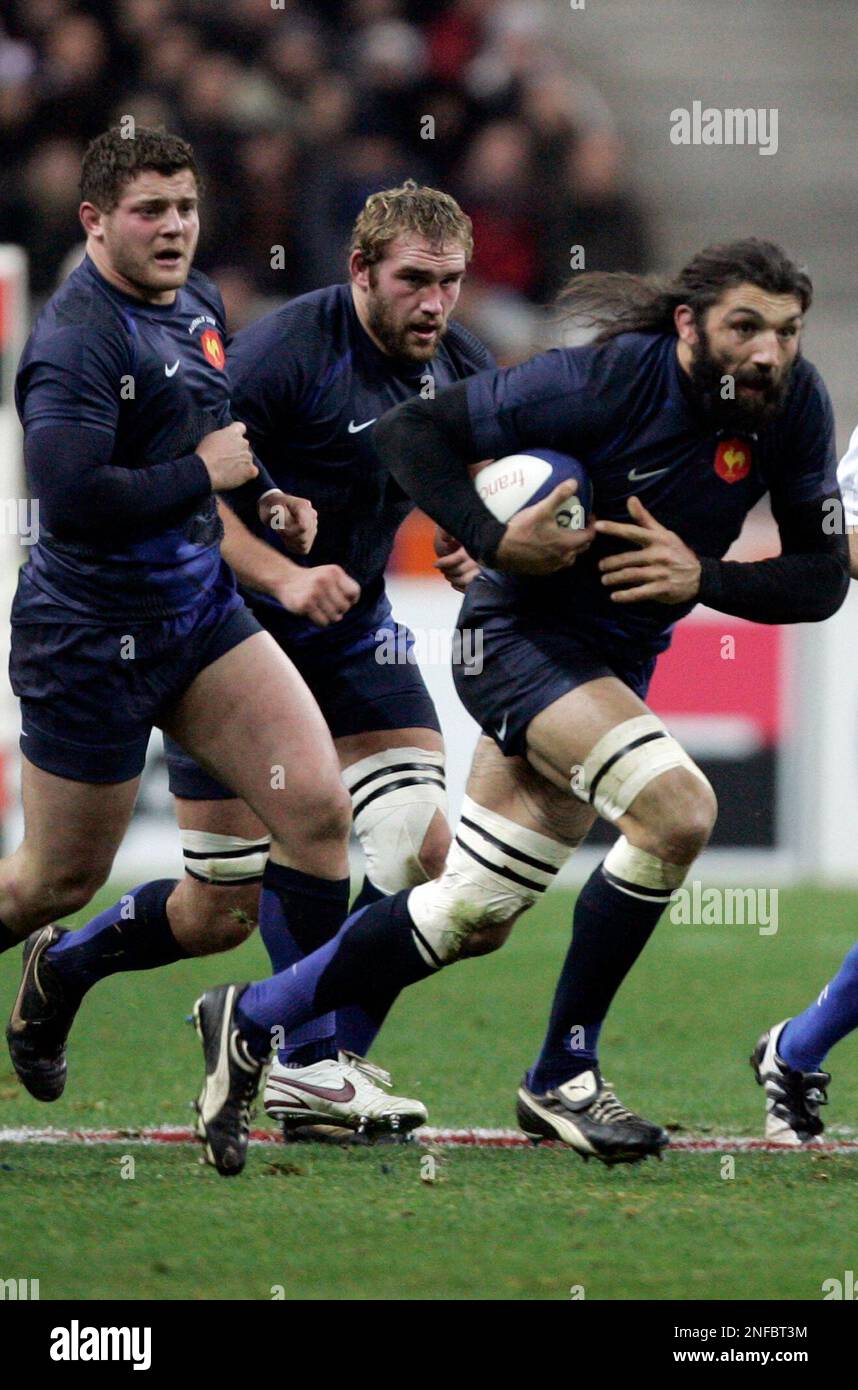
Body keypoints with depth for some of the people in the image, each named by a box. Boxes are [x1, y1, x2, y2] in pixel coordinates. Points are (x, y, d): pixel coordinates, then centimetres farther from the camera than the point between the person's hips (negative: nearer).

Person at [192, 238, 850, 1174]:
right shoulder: (612, 378, -23)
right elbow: (411, 431, -17)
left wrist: (702, 577, -22)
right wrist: (493, 541, -29)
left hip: (619, 659, 7)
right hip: (524, 633, -7)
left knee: (471, 921, 10)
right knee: (676, 808, -28)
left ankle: (253, 1018, 30)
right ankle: (561, 1078, -13)